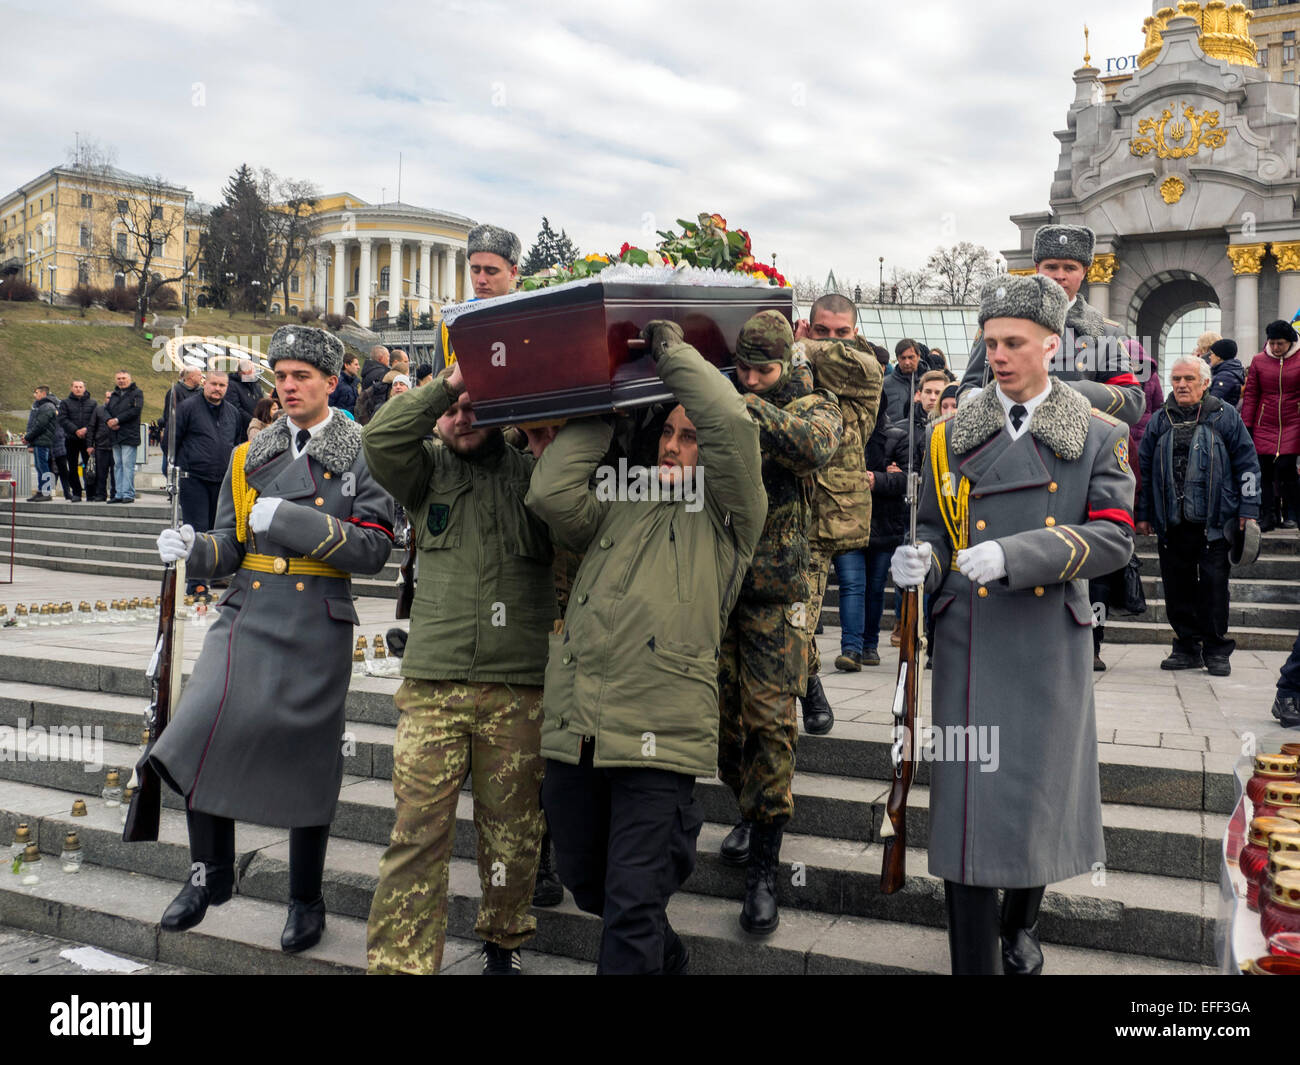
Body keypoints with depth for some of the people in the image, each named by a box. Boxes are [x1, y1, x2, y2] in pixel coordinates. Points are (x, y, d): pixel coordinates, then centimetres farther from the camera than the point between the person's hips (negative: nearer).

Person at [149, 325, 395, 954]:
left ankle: (306, 902, 24)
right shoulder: (251, 456, 14)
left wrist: (294, 521, -17)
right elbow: (231, 549, 13)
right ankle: (210, 872, 8)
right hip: (248, 613, 3)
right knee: (203, 730, -16)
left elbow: (374, 549, -9)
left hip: (317, 625, -3)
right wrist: (194, 549, -9)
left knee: (305, 755, 5)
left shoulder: (360, 455, 1)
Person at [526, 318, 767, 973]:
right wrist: (601, 404, 10)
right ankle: (668, 959, 46)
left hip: (659, 738, -5)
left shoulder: (726, 517, 6)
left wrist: (670, 348, 2)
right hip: (574, 730, 6)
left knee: (632, 907, -5)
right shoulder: (617, 509, 20)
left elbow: (732, 423, -9)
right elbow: (551, 492, 2)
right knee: (584, 883, 20)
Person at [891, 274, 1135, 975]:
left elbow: (1114, 538, -7)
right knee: (969, 796, -2)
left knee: (1039, 792, 13)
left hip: (1050, 644, 0)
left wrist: (1014, 554, -20)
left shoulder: (1100, 437, 3)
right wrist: (920, 562, -11)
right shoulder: (954, 435, 7)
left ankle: (1021, 925, 40)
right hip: (970, 641, 0)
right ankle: (975, 959, 10)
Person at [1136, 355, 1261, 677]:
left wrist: (1248, 509, 0)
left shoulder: (1225, 416, 5)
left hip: (1213, 521, -2)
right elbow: (1145, 469, 14)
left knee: (1213, 585, -1)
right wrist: (1143, 514, 12)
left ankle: (1216, 650, 11)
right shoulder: (1160, 421, 11)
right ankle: (1187, 647, 16)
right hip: (1171, 523, 3)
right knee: (1176, 587, 4)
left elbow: (1247, 464, 6)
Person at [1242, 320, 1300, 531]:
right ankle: (1268, 516, 10)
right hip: (1264, 426, 2)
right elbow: (1250, 395, 8)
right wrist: (1246, 426, 4)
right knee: (1265, 471, 1)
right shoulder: (1259, 361, 5)